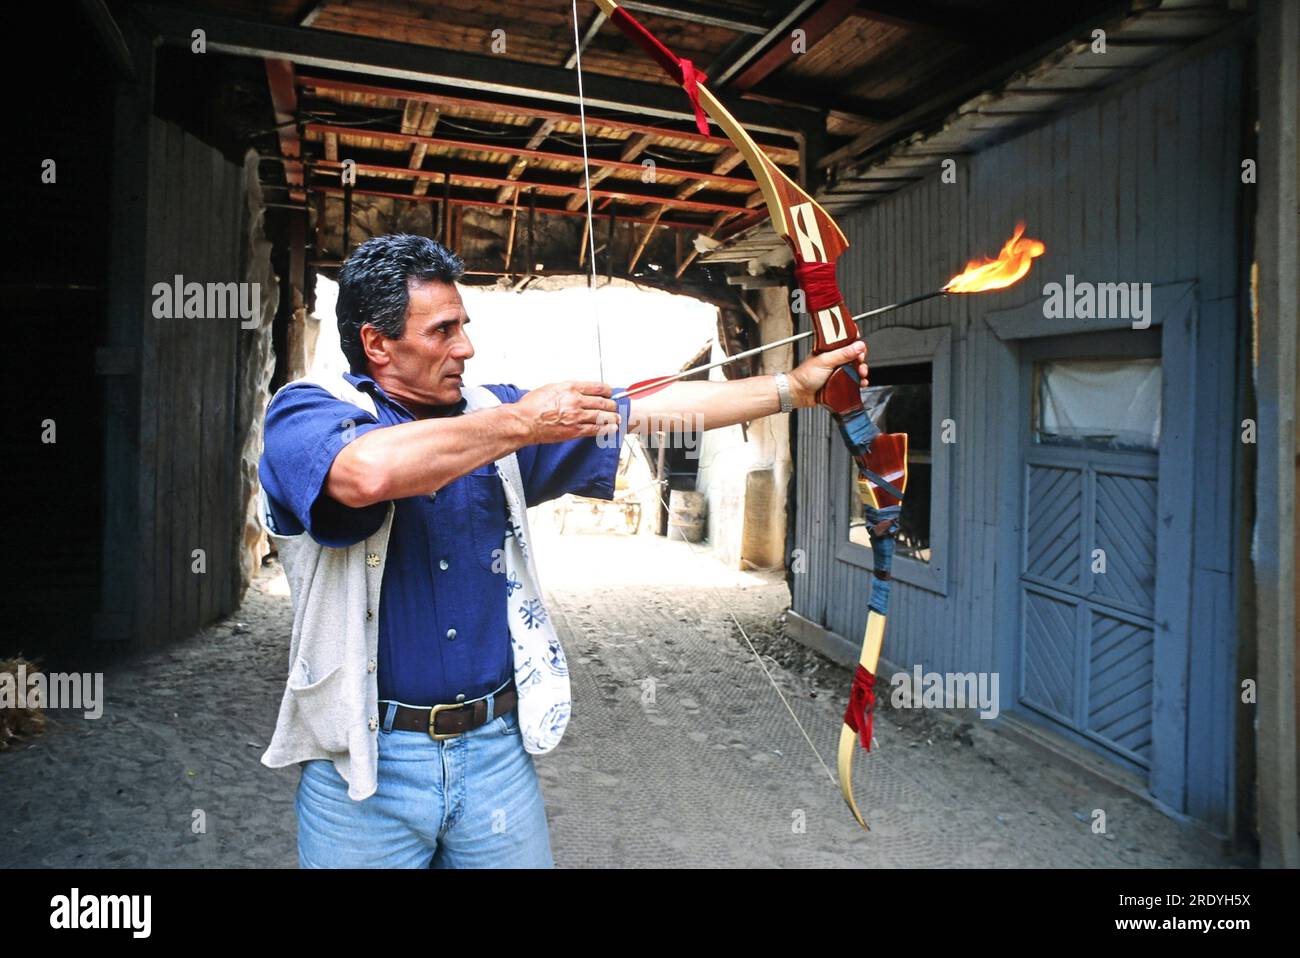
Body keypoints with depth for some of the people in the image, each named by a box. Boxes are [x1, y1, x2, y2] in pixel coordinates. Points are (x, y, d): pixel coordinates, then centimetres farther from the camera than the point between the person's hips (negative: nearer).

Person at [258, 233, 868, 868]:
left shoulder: (493, 414, 6)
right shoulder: (305, 411, -8)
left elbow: (649, 413, 5)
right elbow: (369, 472, -33)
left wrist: (794, 387, 3)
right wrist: (523, 422, -22)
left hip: (498, 747, 4)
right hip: (365, 764, -3)